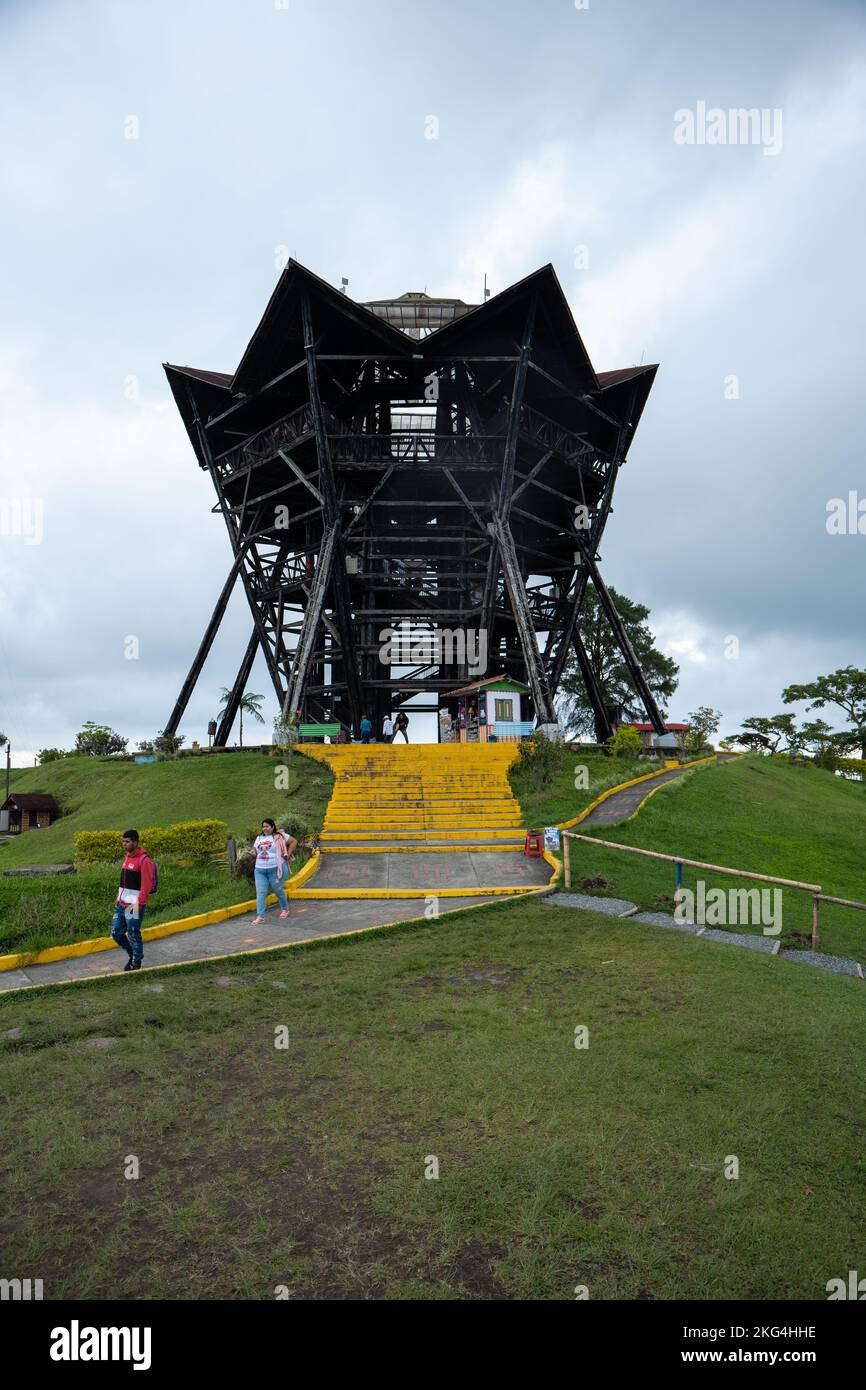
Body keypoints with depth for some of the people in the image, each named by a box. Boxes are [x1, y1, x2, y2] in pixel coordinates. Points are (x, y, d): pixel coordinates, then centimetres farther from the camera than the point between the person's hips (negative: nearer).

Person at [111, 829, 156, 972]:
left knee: (133, 935, 0)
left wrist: (138, 903, -22)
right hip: (122, 904, 8)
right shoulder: (127, 857, 12)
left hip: (134, 905, -8)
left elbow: (146, 885, -19)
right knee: (116, 932, 12)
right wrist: (119, 896, 15)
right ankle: (132, 954, 31)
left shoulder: (144, 860, -15)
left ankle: (136, 964, 16)